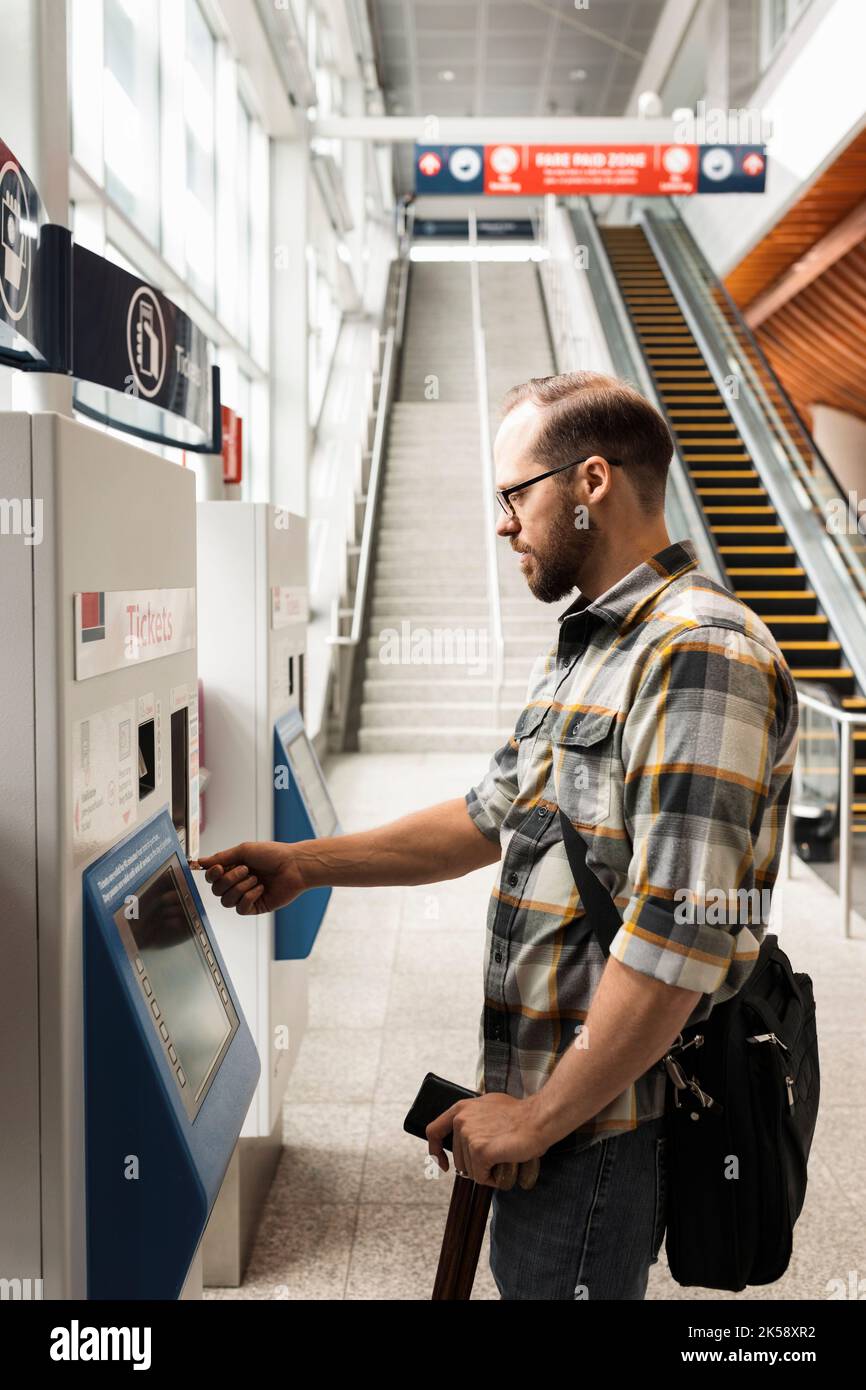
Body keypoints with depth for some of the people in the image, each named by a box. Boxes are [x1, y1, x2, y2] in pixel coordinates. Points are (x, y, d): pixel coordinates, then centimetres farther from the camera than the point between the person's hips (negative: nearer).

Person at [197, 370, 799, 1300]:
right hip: (546, 1092, 9)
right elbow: (494, 817, 20)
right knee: (522, 1275, 23)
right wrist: (305, 865, 14)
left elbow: (685, 938, -26)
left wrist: (540, 1116, -19)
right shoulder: (581, 651, 12)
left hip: (606, 1119, -9)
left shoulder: (700, 654, -21)